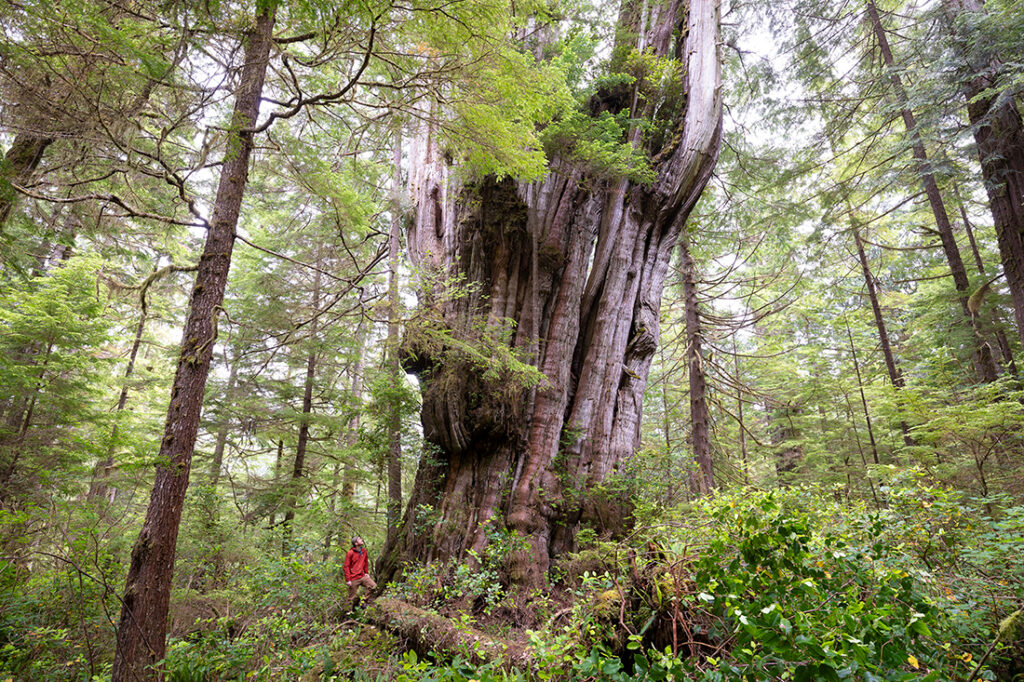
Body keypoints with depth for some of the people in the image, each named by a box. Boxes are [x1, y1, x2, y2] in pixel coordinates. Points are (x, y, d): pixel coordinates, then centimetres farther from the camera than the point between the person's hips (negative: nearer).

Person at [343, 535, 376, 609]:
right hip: (354, 579, -5)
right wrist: (348, 580, -13)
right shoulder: (350, 553, -11)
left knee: (374, 586, -8)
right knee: (353, 598, 1)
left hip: (363, 576, 5)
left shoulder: (364, 551, 6)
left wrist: (366, 573, 12)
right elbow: (346, 567, -10)